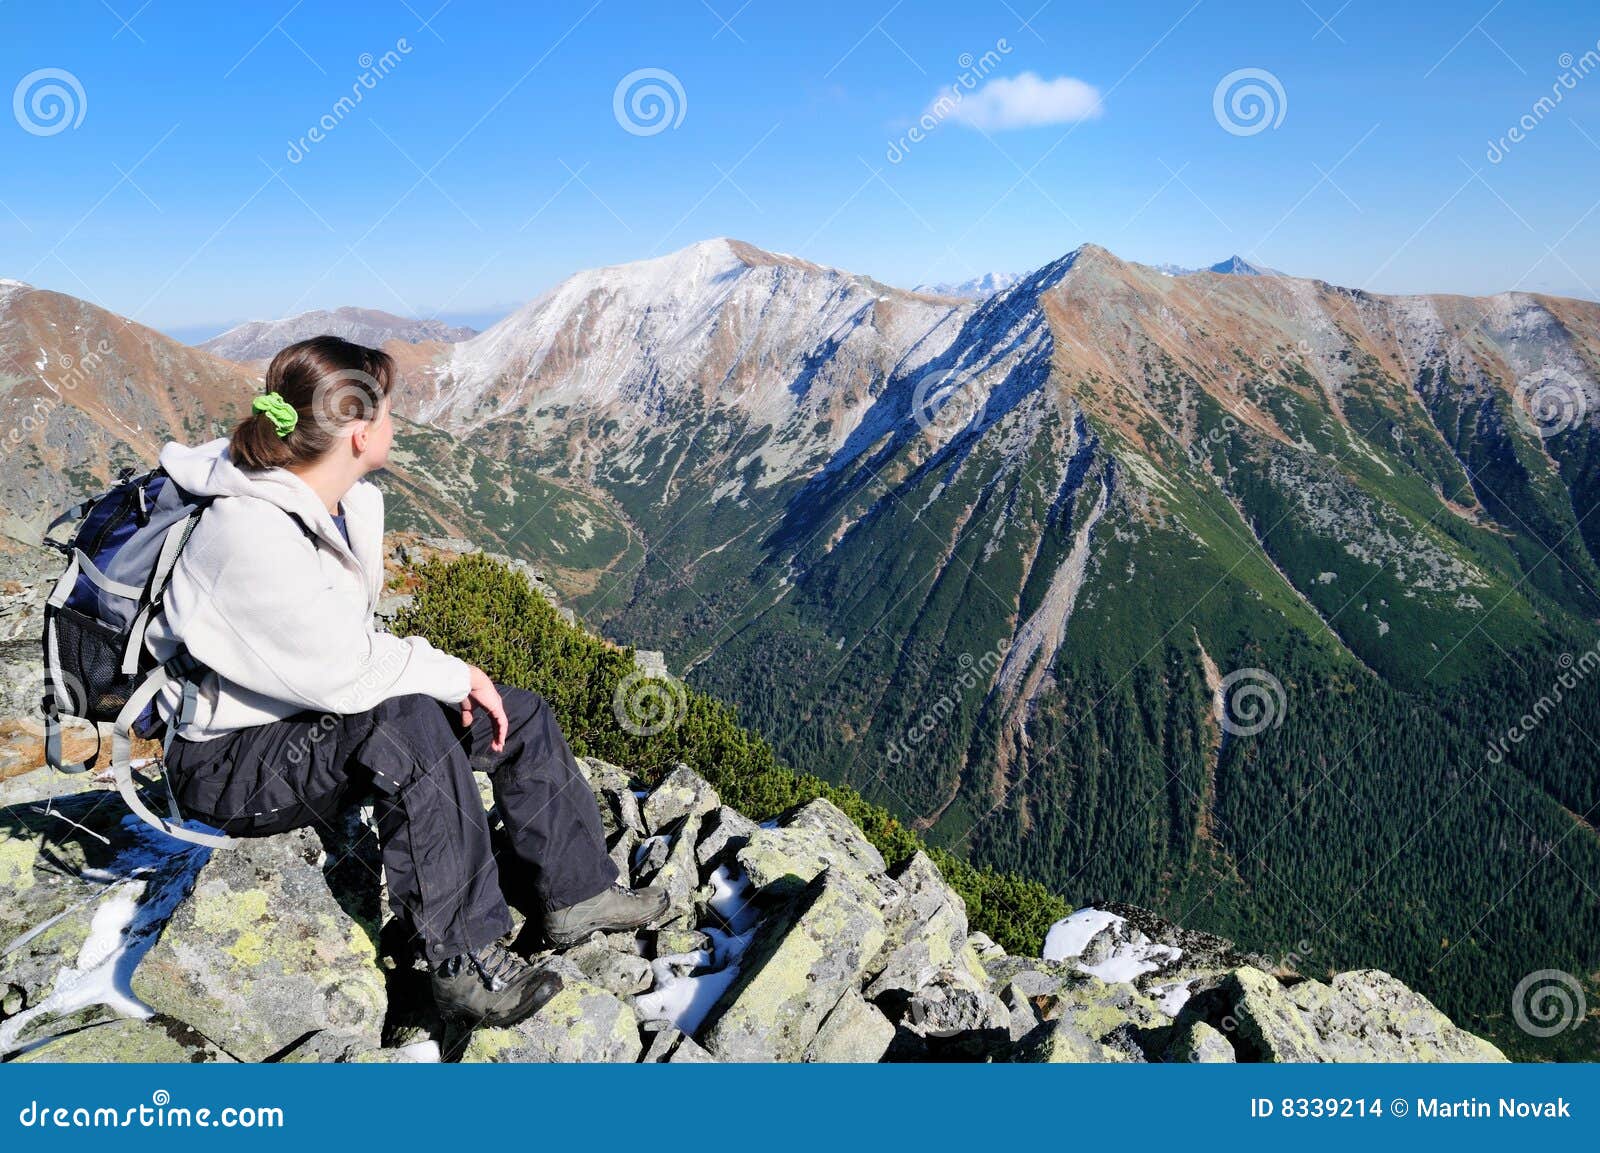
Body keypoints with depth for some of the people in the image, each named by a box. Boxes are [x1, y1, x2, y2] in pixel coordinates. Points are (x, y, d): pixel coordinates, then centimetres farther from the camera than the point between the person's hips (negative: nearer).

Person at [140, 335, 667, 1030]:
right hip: (227, 763, -9)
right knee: (408, 724, -37)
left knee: (520, 717, 2)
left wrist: (451, 679, -9)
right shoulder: (255, 535, -29)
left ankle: (578, 894, 12)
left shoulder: (347, 504, 0)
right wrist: (457, 675, -18)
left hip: (311, 719, 9)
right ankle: (463, 962, -28)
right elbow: (342, 671, -31)